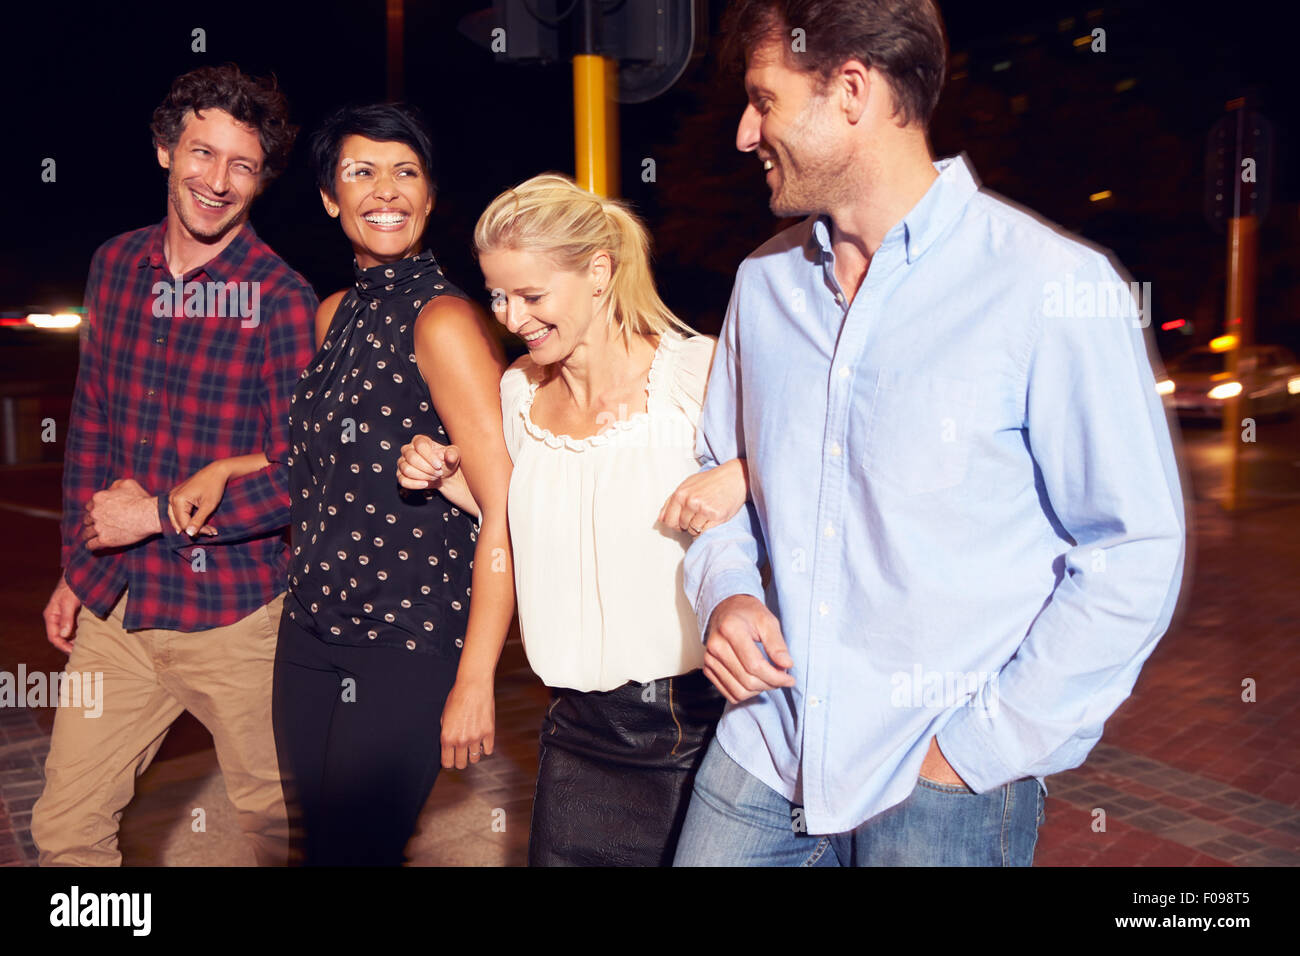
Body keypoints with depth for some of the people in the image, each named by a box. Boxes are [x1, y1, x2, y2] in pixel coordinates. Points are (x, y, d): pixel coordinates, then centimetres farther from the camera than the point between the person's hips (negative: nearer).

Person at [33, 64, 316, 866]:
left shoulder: (282, 298, -11)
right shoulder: (116, 266, 6)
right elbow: (91, 425, 13)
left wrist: (158, 513, -11)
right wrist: (78, 570, 14)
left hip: (234, 614, -4)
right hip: (113, 607, 5)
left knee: (275, 817, 13)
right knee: (65, 828, 12)